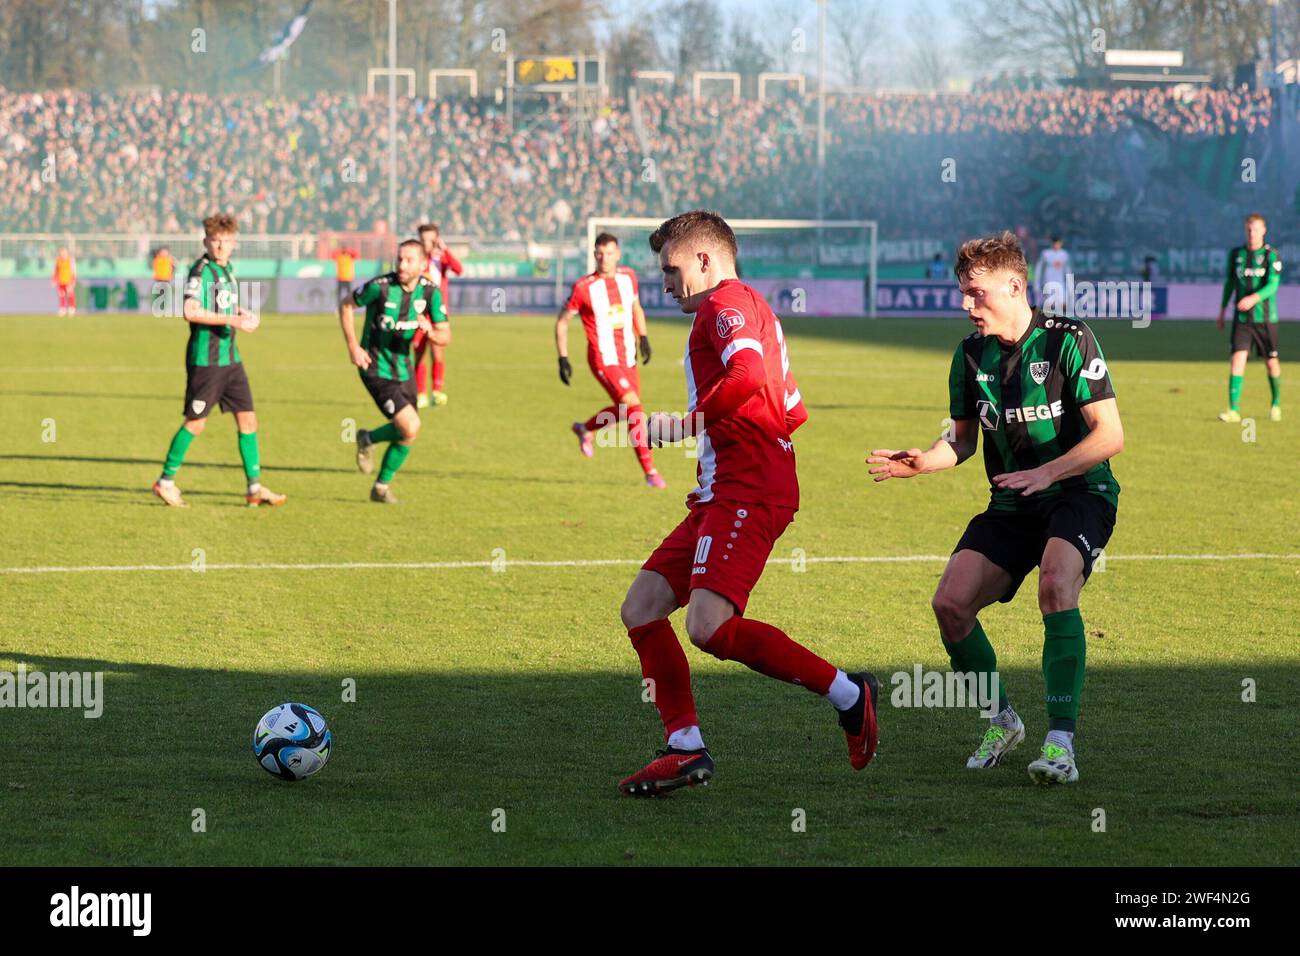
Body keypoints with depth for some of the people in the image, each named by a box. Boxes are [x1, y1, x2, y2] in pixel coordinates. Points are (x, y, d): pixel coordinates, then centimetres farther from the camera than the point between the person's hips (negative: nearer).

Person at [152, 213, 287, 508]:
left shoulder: (227, 270, 13)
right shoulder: (201, 270, -13)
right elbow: (191, 311, -25)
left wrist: (245, 315, 6)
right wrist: (234, 320, -26)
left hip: (230, 358, 8)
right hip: (205, 359, -8)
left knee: (248, 420, 5)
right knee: (195, 423, -1)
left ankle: (255, 488, 9)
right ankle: (166, 482, 12)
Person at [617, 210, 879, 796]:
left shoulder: (727, 303, -5)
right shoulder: (753, 311, 28)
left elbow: (749, 375, -25)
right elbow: (793, 413, 30)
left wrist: (689, 422, -16)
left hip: (745, 494, -11)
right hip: (720, 497, 11)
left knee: (709, 626, -23)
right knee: (641, 609, 4)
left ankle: (848, 694, -13)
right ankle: (686, 748, 0)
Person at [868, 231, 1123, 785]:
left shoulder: (1068, 341, -13)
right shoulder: (971, 355, 3)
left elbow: (1109, 435, -16)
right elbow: (965, 436, 15)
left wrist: (1047, 472, -27)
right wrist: (924, 461, -6)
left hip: (1081, 494, -5)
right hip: (1011, 507, 6)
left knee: (1055, 582, -34)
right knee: (951, 603, -12)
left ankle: (1061, 740, -34)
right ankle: (1001, 721, 13)